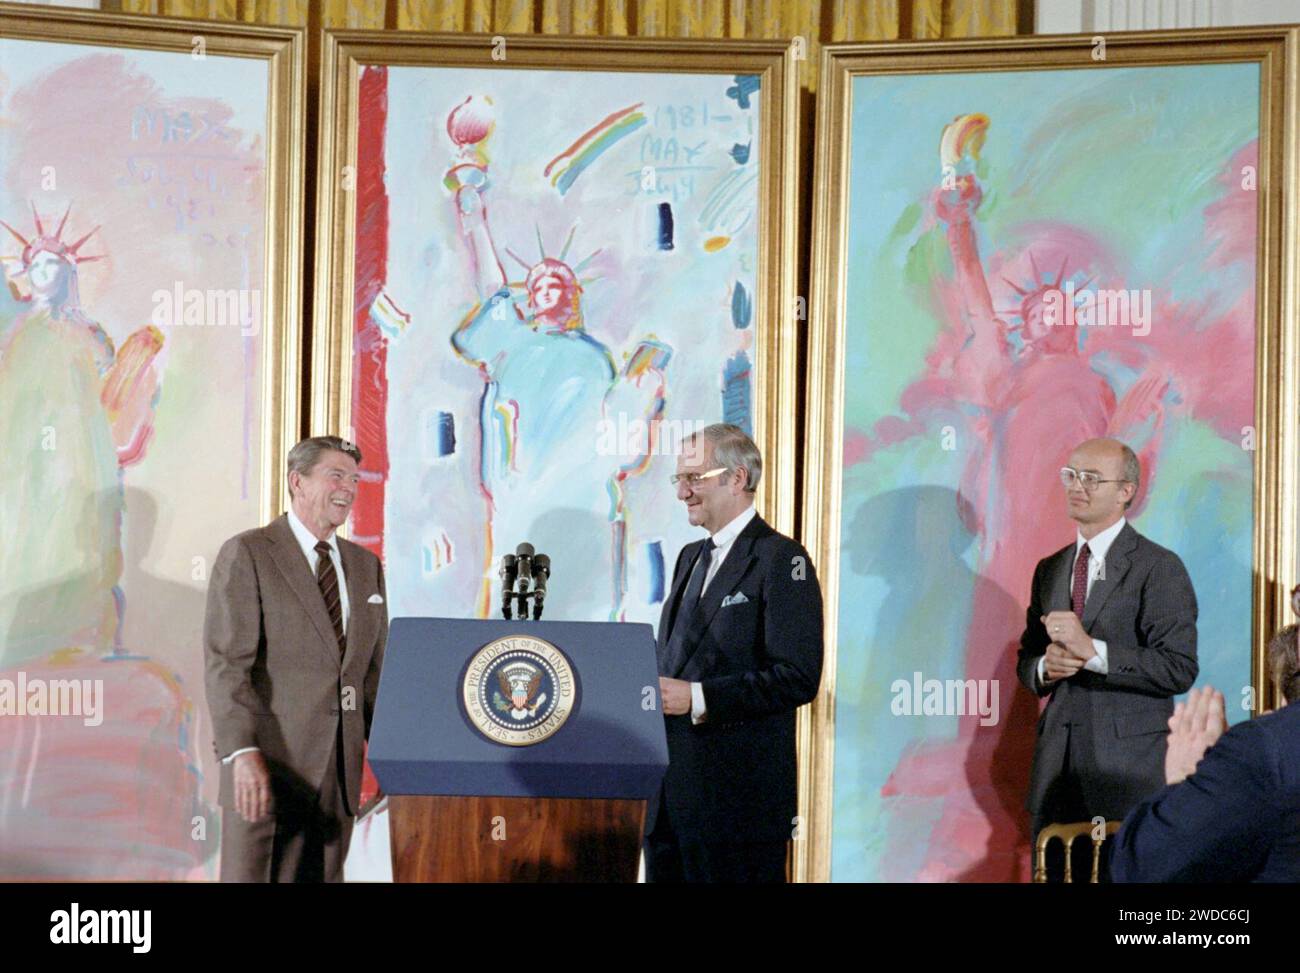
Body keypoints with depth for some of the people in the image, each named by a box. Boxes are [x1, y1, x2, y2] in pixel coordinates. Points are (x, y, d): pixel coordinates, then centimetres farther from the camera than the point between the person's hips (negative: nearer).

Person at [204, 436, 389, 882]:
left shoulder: (366, 565, 15)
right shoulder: (246, 554, -4)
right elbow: (226, 662, -12)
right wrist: (242, 752, -22)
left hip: (339, 769, 6)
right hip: (267, 763, -5)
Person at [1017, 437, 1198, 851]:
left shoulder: (1159, 568, -6)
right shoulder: (1049, 569, 14)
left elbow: (1180, 669, -14)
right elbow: (1026, 659, 18)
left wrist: (1092, 650, -21)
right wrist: (1045, 667, -5)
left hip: (1129, 769, -5)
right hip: (1058, 763, 5)